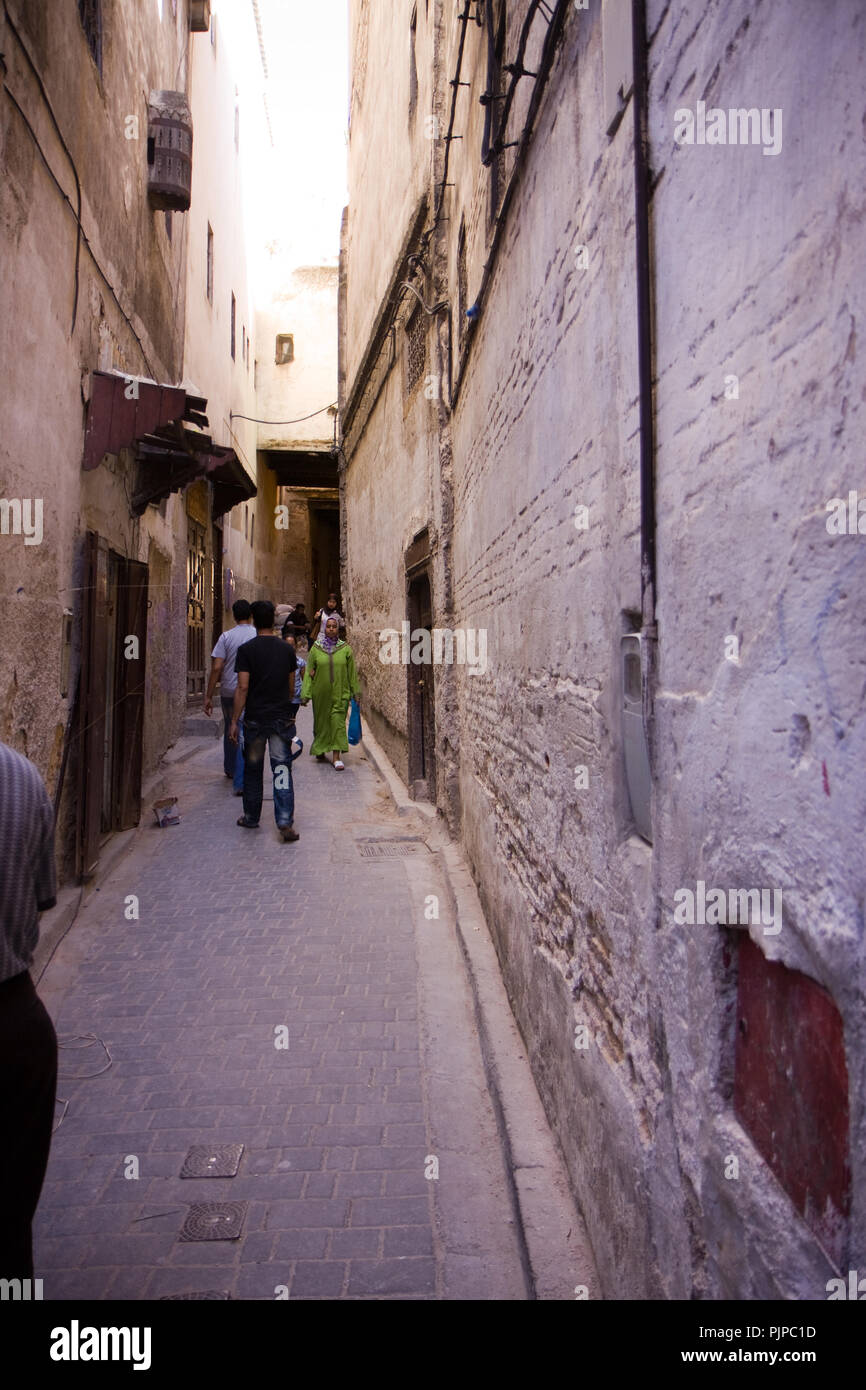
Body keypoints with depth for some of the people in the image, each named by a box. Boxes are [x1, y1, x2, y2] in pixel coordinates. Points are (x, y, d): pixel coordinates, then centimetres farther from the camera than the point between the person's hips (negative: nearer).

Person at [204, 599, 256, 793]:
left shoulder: (226, 637, -4)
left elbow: (216, 668, -8)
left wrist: (208, 696, -3)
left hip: (229, 692, 1)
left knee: (230, 730, 21)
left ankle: (230, 769, 39)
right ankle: (240, 781, -7)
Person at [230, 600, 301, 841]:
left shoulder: (247, 650, -6)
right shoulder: (287, 649, 3)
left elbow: (242, 688, -11)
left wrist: (234, 720, -6)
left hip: (255, 719, -1)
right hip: (282, 718, 1)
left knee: (252, 770, 13)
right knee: (282, 770, 1)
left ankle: (251, 818, 25)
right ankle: (285, 821, -8)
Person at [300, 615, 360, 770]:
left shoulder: (345, 648, 1)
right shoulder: (316, 648, 1)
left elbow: (352, 673, 6)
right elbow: (309, 672, 2)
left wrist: (356, 693, 5)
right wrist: (305, 694, -3)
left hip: (340, 693, -1)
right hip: (321, 693, 1)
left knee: (338, 722, -8)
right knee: (321, 722, 12)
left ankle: (336, 757, -6)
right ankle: (320, 750, 34)